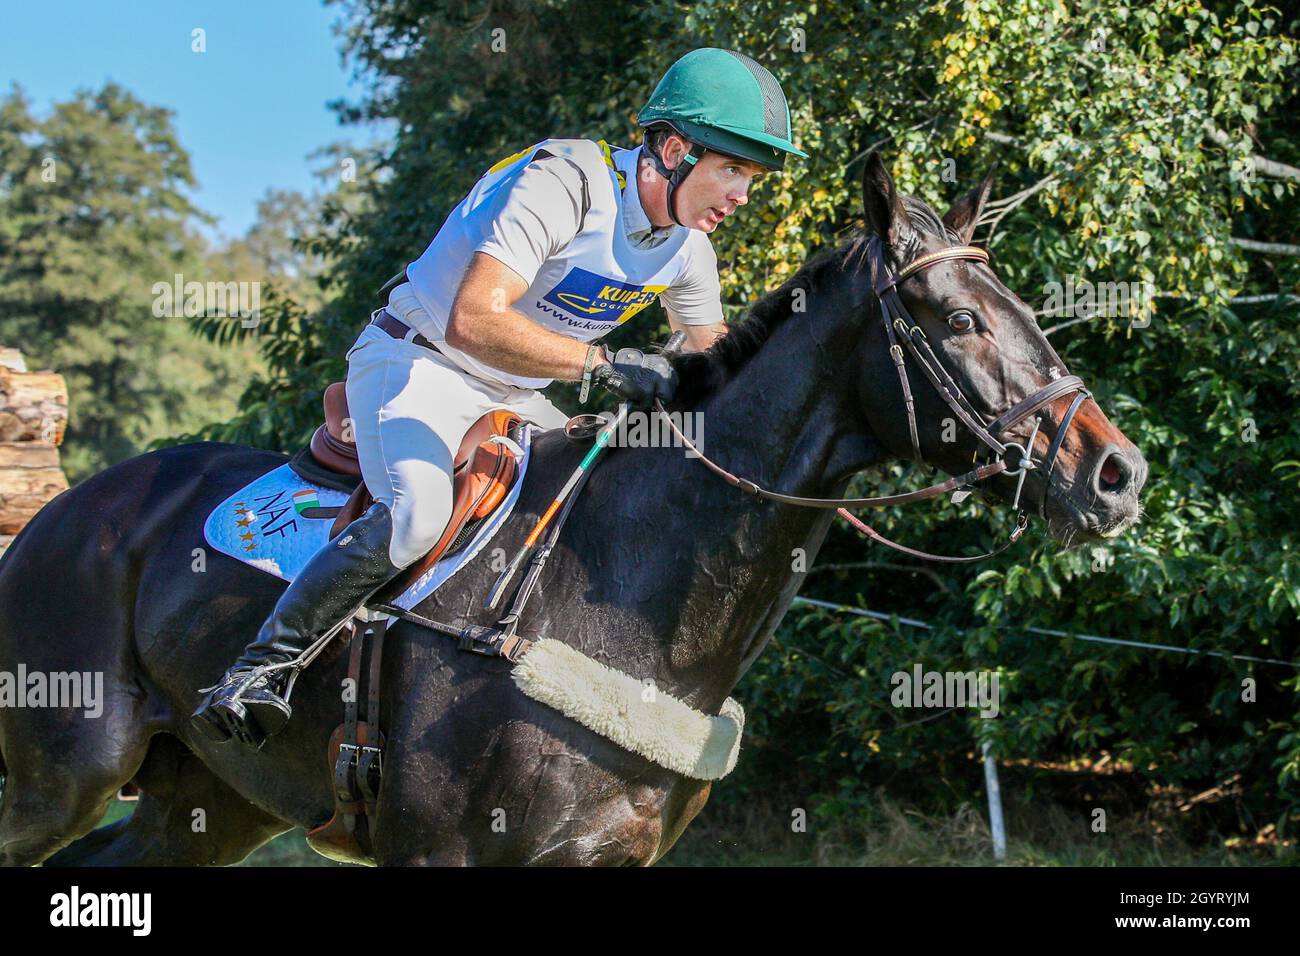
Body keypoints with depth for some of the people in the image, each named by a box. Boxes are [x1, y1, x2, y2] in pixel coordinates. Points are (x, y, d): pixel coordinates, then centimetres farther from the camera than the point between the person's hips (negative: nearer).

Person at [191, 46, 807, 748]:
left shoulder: (688, 244, 0)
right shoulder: (564, 184, -26)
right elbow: (472, 321, -37)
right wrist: (604, 366, -41)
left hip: (511, 399, 8)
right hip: (415, 365, -8)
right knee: (418, 513, -33)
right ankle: (262, 665, -23)